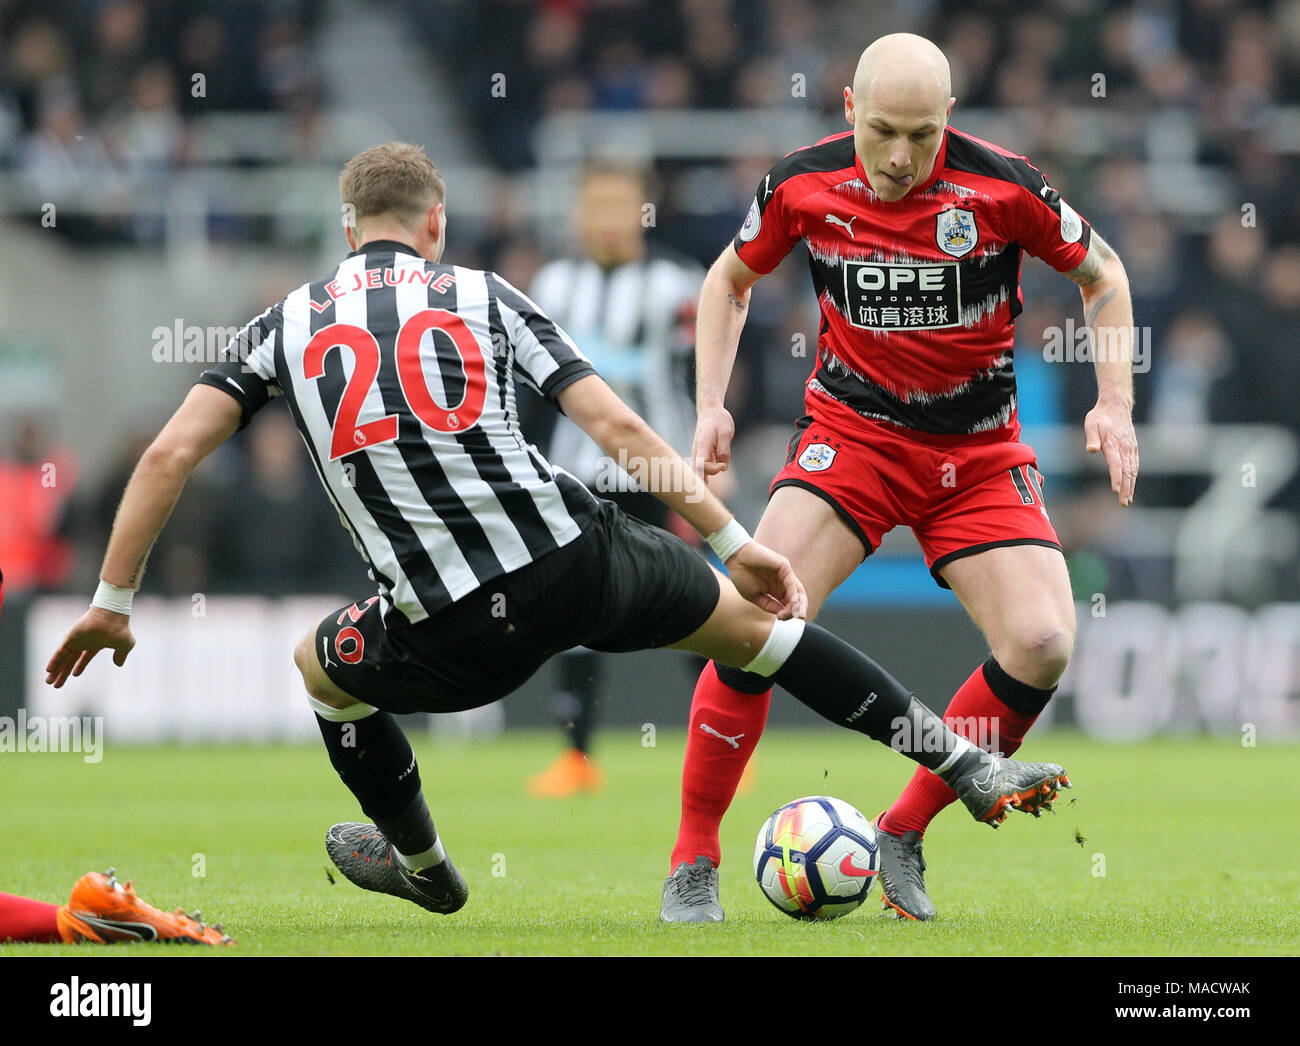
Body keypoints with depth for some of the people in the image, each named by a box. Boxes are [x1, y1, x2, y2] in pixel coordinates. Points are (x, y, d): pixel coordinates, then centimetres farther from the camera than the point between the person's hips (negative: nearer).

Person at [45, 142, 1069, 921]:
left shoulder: (289, 321, 14)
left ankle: (420, 862, 52)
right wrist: (733, 542, 8)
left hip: (455, 634, 0)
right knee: (748, 620, 24)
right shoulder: (478, 293, 11)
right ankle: (968, 763, 24)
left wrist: (112, 602, 13)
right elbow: (617, 427, 4)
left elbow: (170, 453, 5)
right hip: (578, 559, 0)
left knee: (323, 669, 33)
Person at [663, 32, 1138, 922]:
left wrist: (1115, 404, -7)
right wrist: (711, 405, -1)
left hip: (980, 451, 0)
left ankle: (903, 838, 1)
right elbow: (731, 280, 10)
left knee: (1043, 643, -18)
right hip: (851, 432, 0)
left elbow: (1101, 273, 2)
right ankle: (693, 862, -7)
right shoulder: (804, 184, -10)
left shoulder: (1003, 187, -15)